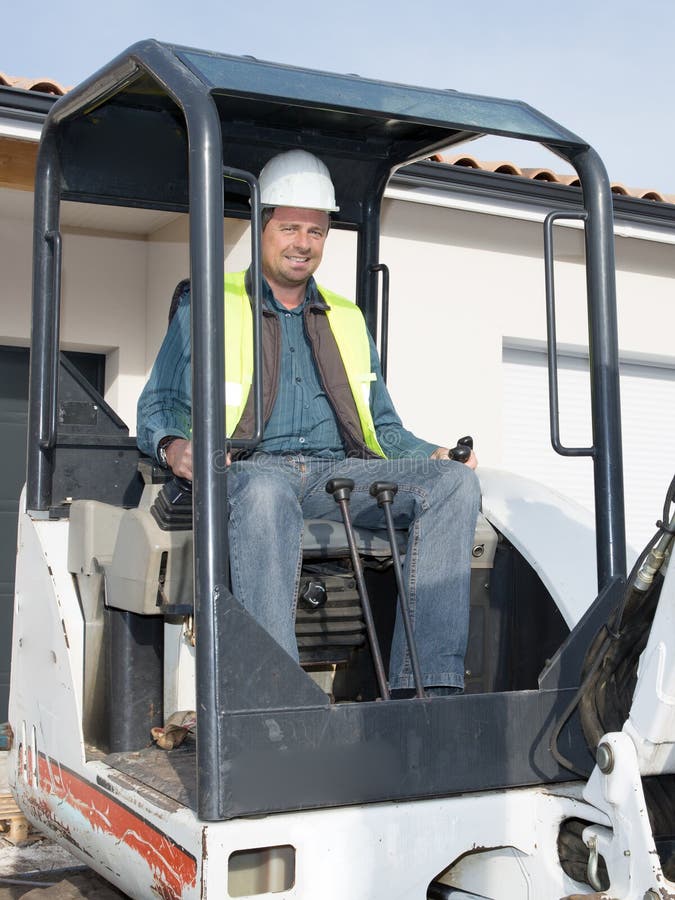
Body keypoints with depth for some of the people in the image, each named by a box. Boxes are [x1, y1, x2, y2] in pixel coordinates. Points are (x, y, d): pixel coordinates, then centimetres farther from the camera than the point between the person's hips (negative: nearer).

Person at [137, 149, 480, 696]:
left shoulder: (348, 321, 29)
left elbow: (382, 426, 29)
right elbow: (161, 405, 11)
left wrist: (434, 455, 7)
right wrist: (173, 445, -14)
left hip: (341, 471, 4)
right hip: (251, 467, -4)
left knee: (454, 479, -24)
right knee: (265, 490, -42)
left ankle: (427, 684, -33)